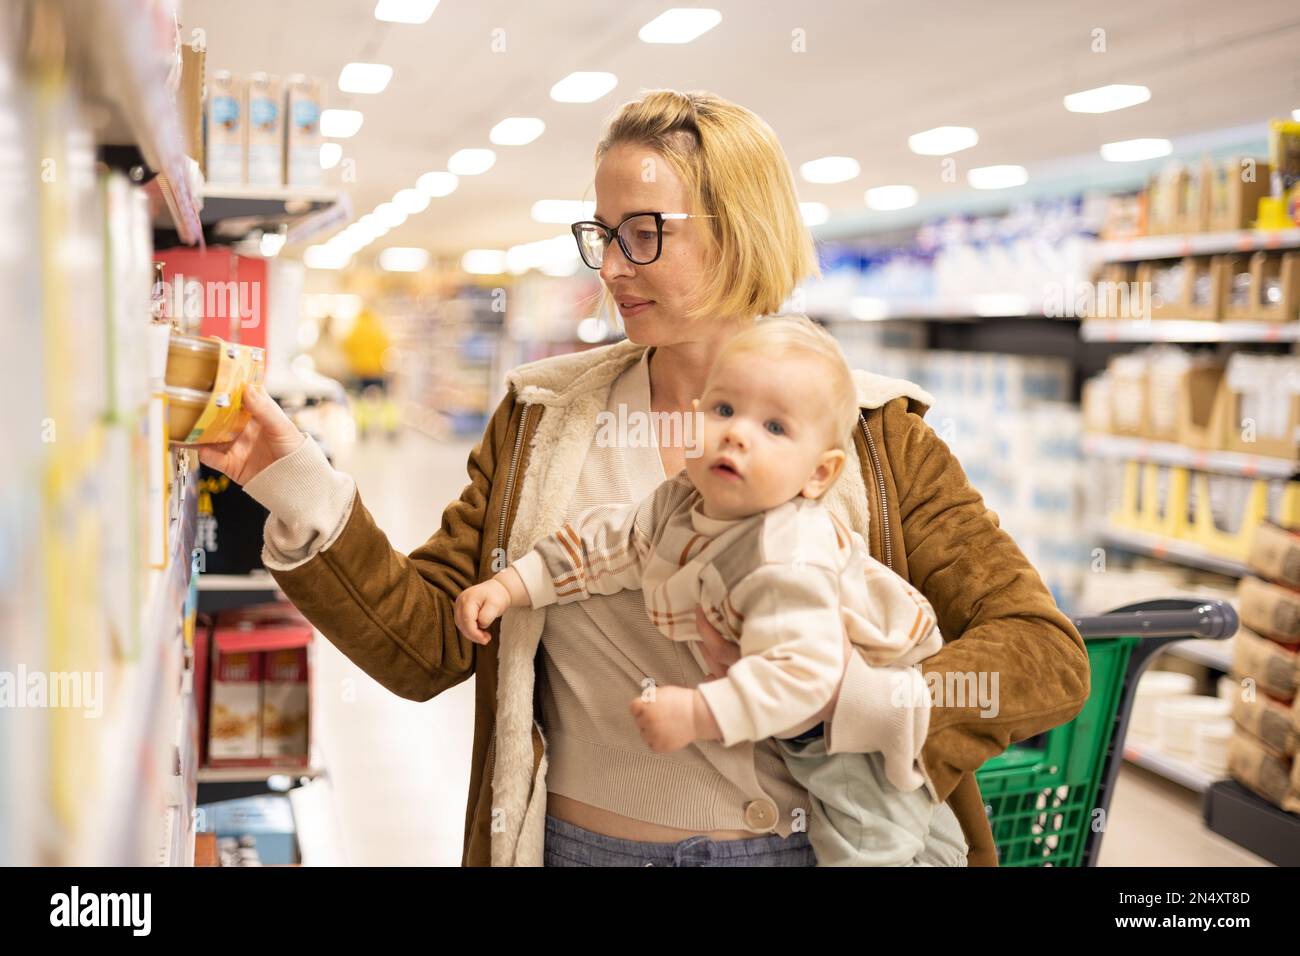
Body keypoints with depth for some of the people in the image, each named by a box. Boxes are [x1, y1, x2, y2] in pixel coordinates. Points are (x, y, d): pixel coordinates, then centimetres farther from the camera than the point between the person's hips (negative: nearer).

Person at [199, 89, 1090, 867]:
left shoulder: (872, 431, -5)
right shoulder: (545, 416, 1)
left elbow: (1049, 655, -10)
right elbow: (429, 640, -3)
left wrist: (836, 696, -23)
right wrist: (298, 483, -14)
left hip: (801, 846, -1)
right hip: (579, 843, 2)